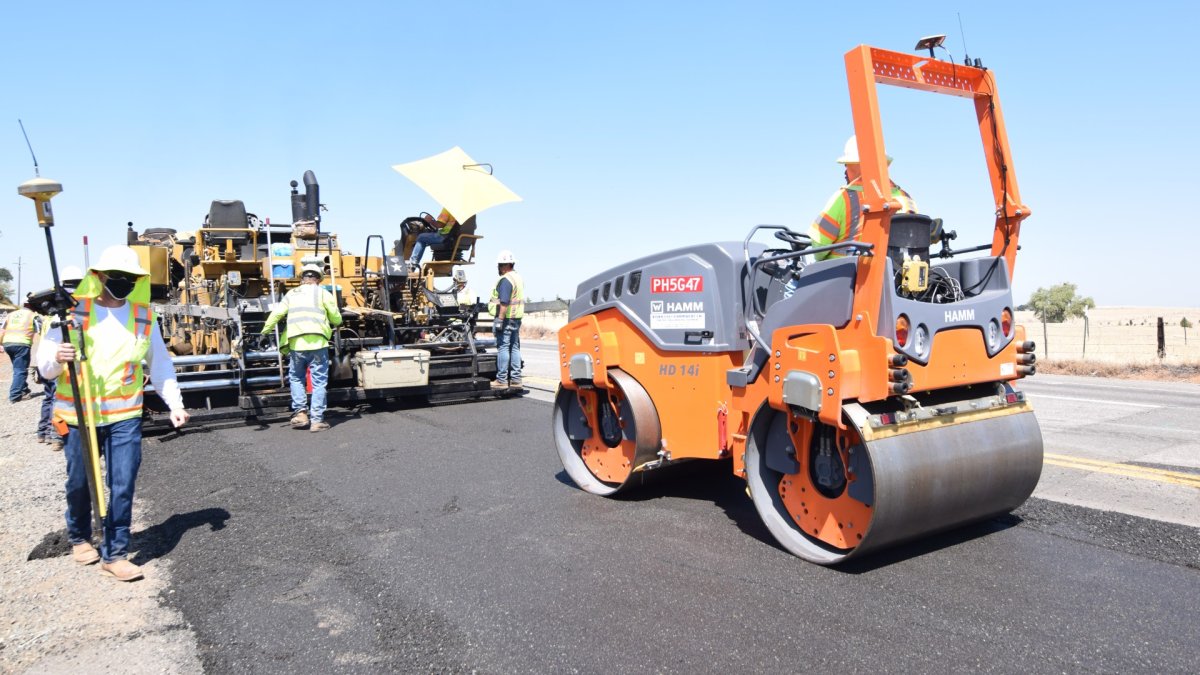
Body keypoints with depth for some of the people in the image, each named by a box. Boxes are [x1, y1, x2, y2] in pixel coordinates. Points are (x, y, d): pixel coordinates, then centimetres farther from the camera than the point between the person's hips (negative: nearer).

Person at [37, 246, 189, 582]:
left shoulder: (144, 316, 2)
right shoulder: (73, 311, -6)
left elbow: (161, 365, 8)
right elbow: (43, 364, -5)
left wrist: (175, 404, 2)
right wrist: (57, 358, -28)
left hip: (125, 416, 1)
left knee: (123, 486, -3)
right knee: (79, 484, 14)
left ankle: (114, 554, 9)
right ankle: (79, 538, 40)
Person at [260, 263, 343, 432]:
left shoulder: (291, 294, 15)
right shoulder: (322, 293, 6)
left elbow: (275, 315, 8)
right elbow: (336, 319, 5)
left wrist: (264, 332, 17)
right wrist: (335, 323, 27)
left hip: (296, 344, 3)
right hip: (317, 342, -2)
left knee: (296, 378, 20)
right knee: (319, 382, 2)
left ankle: (300, 412, 9)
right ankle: (317, 420, 1)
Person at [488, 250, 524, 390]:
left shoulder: (505, 280, -14)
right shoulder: (518, 278, 17)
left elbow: (504, 302, -23)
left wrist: (499, 320, -22)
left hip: (506, 318, -10)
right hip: (517, 318, 10)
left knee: (503, 348, -6)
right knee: (514, 348, 11)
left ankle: (501, 380, -5)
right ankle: (515, 379, 14)